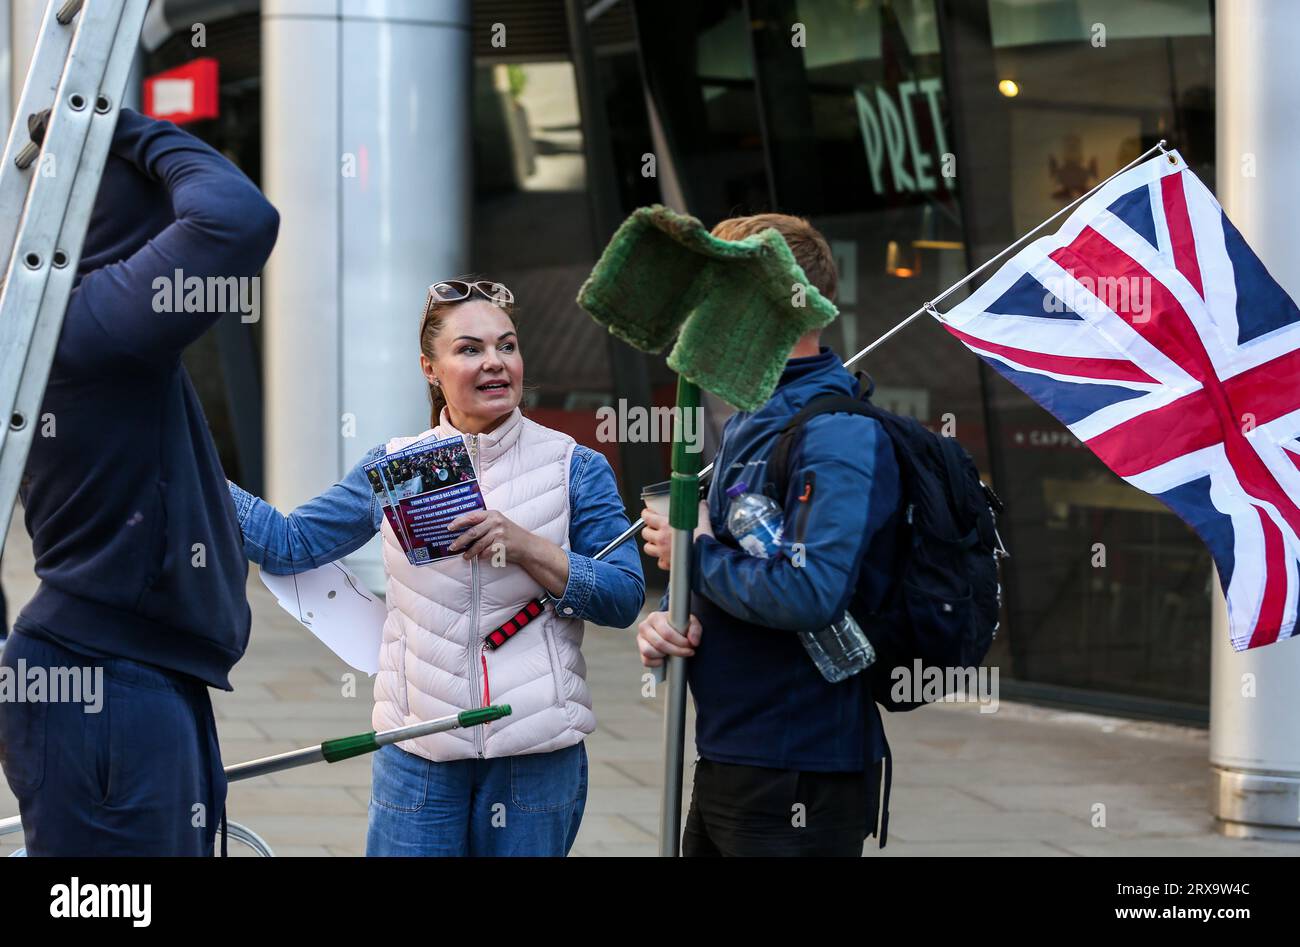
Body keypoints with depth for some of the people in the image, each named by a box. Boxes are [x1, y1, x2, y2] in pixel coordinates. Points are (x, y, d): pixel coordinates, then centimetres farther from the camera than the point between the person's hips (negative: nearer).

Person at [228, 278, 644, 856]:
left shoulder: (574, 467, 1)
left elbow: (624, 597, -4)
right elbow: (288, 543, 7)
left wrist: (525, 546, -17)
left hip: (537, 755, -1)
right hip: (417, 756, 1)